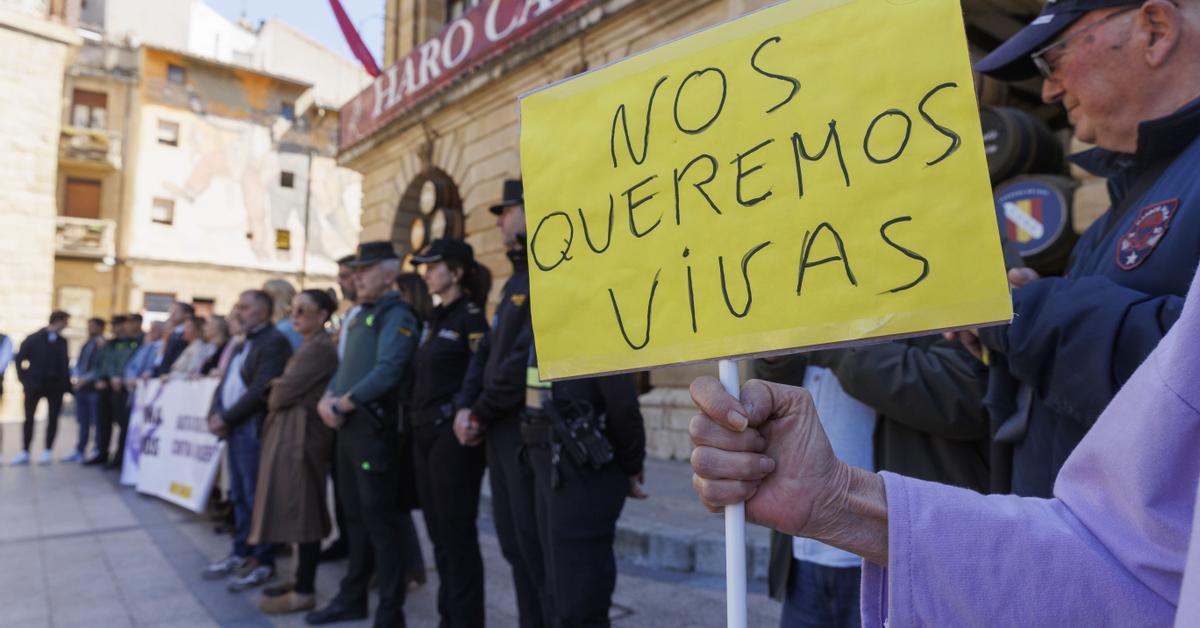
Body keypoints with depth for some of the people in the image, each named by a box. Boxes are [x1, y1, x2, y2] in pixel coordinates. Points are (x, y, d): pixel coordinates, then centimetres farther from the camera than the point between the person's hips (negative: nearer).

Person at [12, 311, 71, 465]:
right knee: (29, 418, 4)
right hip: (35, 384, -2)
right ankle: (24, 453, 13)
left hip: (56, 385, 2)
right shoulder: (34, 338, -2)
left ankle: (47, 452, 11)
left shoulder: (62, 341, 6)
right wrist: (24, 378, -3)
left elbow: (65, 363, 8)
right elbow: (19, 358, 2)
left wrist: (67, 384, 2)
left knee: (52, 419, 3)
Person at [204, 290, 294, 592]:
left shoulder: (274, 342, -12)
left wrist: (227, 419, -15)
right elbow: (225, 383, 18)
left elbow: (261, 390, -20)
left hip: (254, 429, -9)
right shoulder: (243, 345, 20)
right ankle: (241, 553, 25)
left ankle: (263, 561, 6)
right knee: (239, 496, 15)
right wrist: (216, 414, 1)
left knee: (257, 497, -3)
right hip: (234, 428, 9)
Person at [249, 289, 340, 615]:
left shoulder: (320, 347, -15)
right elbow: (285, 387, 19)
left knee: (301, 510, -5)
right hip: (292, 433, 10)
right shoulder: (311, 345, 19)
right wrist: (278, 391, -1)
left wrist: (272, 397, 2)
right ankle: (302, 580, 23)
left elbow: (285, 392, -17)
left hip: (301, 434, -10)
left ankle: (305, 591, 3)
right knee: (299, 510, 14)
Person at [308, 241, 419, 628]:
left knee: (380, 520, -4)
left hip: (373, 427, -9)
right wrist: (326, 398, 1)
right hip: (347, 426, 9)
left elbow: (387, 373, -21)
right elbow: (344, 368, 20)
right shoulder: (359, 317, 19)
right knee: (355, 516, 17)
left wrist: (344, 403, -15)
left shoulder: (396, 316, -10)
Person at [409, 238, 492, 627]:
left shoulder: (470, 318, -10)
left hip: (453, 437, -9)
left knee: (458, 535, -1)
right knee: (438, 533, 14)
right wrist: (415, 419, 12)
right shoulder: (434, 319, 15)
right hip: (424, 435, 9)